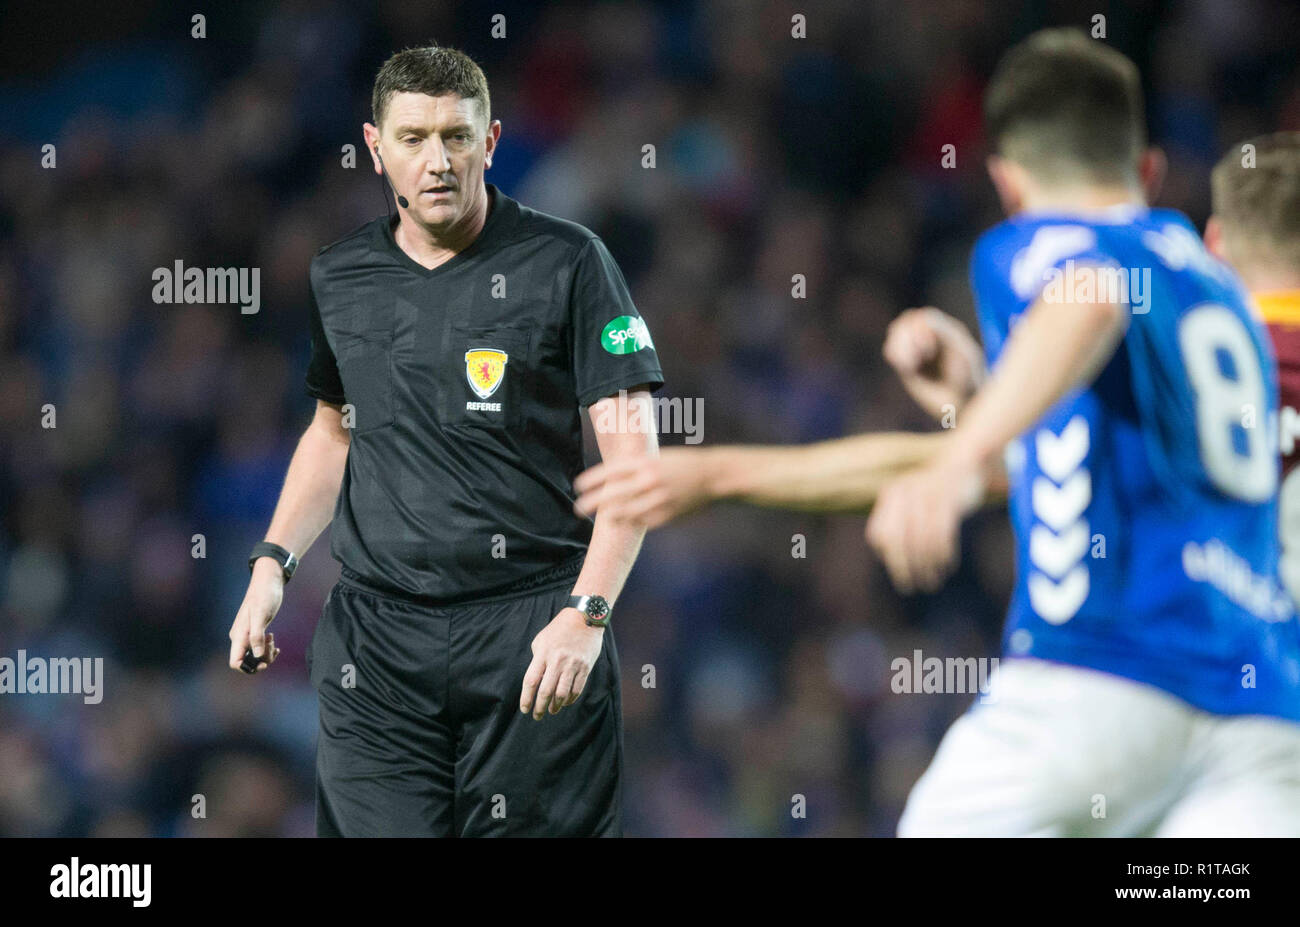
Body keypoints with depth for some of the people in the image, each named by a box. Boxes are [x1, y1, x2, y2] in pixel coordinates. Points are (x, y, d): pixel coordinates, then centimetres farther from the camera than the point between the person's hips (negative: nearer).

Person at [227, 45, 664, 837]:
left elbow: (632, 456, -6)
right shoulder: (338, 278, 10)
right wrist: (273, 563, 13)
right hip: (376, 640, 3)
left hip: (532, 628, -3)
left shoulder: (566, 263, -3)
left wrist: (585, 614, -16)